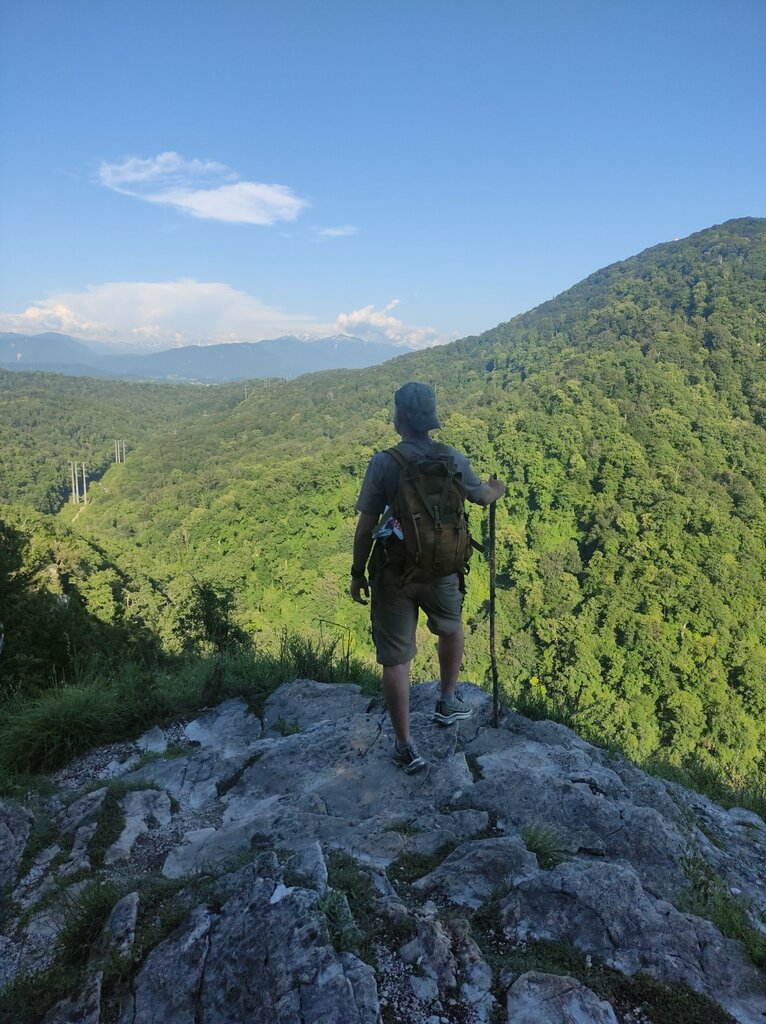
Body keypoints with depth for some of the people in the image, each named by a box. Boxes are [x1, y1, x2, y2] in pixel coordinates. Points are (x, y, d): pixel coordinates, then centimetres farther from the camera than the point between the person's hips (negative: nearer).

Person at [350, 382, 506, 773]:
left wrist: (357, 573, 3)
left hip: (393, 574, -2)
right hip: (442, 571, 3)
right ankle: (447, 703, 44)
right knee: (451, 629, 31)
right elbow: (481, 496, 14)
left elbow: (366, 527, -11)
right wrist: (497, 490, 38)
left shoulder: (382, 463, -14)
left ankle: (405, 747, 14)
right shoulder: (454, 459, -5)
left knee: (395, 659, 8)